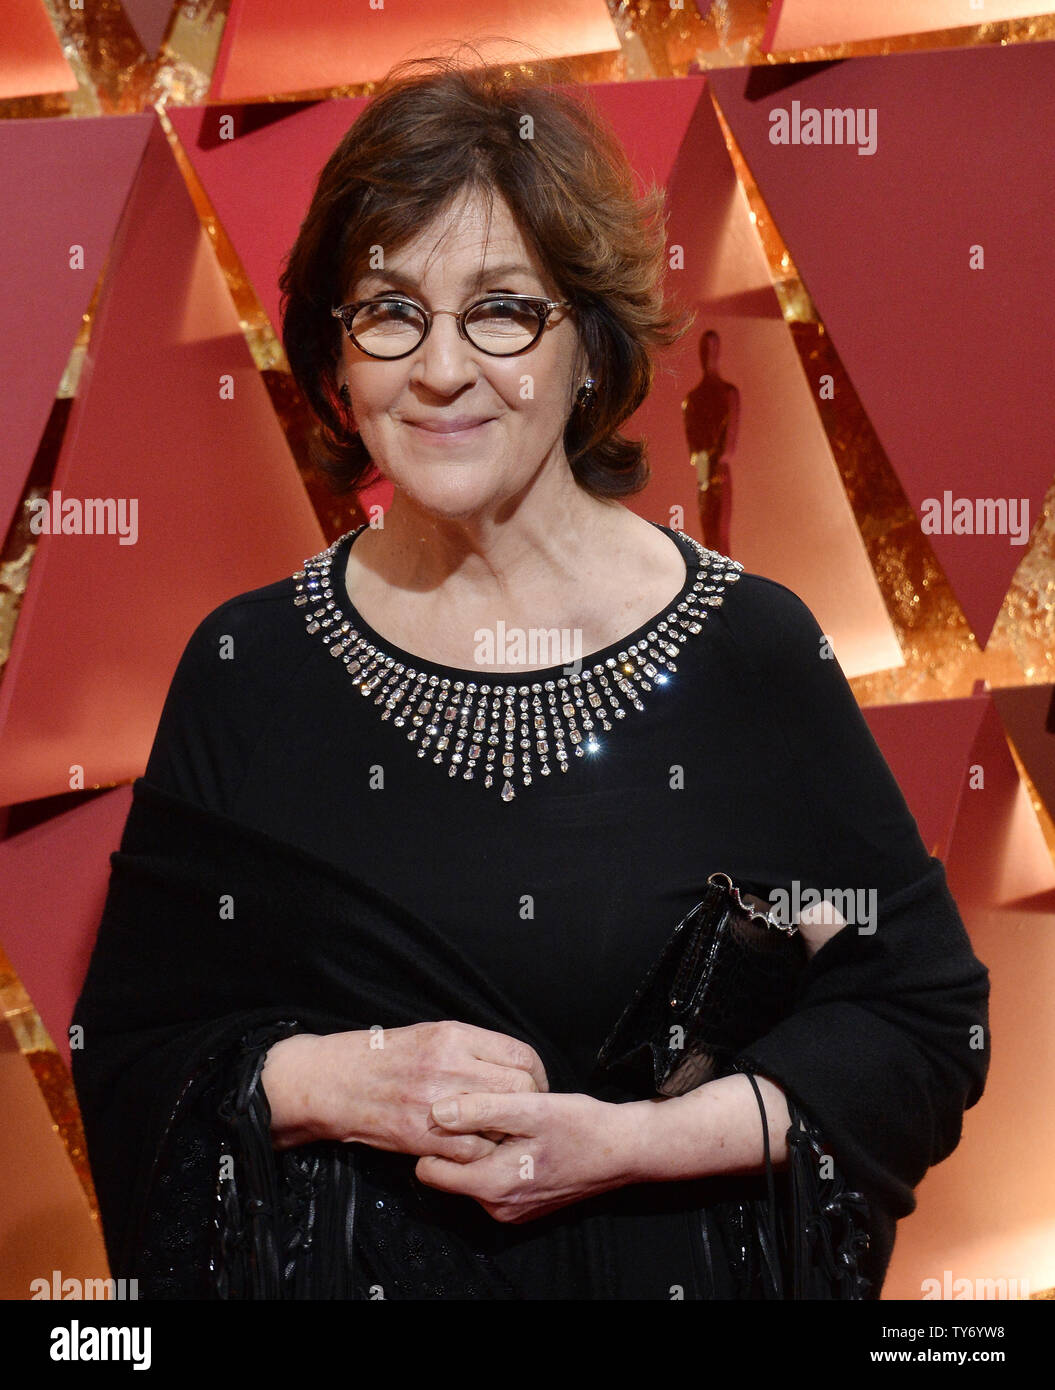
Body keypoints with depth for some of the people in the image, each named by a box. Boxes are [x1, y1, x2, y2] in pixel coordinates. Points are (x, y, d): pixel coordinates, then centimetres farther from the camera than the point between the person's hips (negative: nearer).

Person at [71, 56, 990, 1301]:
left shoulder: (750, 648, -11)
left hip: (670, 1262, 0)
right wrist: (332, 1081, -20)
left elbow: (925, 1020, -8)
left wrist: (627, 1141, -18)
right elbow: (127, 1047, -2)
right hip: (328, 1268, 1)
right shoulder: (246, 670, -7)